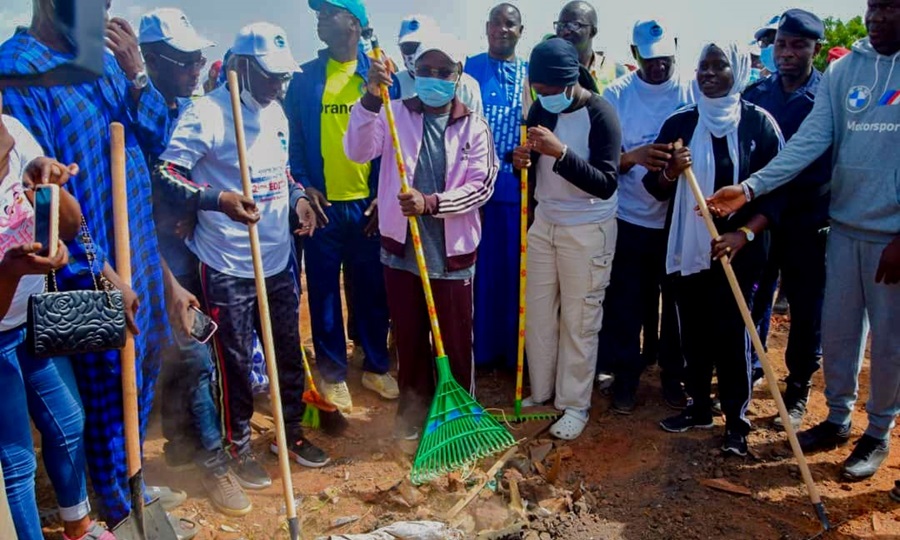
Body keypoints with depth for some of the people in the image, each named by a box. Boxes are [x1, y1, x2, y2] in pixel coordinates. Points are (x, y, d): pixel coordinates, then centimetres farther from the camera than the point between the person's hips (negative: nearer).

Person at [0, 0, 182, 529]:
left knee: (142, 378, 19)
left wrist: (136, 71, -8)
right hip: (92, 266, -7)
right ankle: (119, 508, 28)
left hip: (141, 252, 7)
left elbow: (157, 138, 7)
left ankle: (130, 479, 41)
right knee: (110, 390, 6)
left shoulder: (104, 59, 6)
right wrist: (101, 275, -19)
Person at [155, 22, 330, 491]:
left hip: (278, 259, 7)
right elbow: (165, 173, -18)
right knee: (235, 361, 7)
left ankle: (292, 431, 36)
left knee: (288, 350, 16)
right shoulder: (206, 113, -14)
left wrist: (297, 197, 5)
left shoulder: (276, 112, 11)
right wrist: (219, 198, -31)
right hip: (228, 265, -7)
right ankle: (239, 446, 28)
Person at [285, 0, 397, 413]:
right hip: (322, 204, 1)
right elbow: (293, 137, 6)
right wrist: (303, 185, -6)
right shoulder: (305, 77, 6)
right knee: (324, 291, 7)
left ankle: (376, 366, 27)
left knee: (371, 290, 10)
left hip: (368, 204, 0)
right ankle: (333, 373, 22)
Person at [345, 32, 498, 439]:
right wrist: (371, 99, -26)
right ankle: (413, 410, 34)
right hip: (401, 249, 1)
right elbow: (357, 152, -14)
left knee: (456, 340, 10)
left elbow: (481, 186, -8)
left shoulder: (474, 126, 0)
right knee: (409, 337, 15)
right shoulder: (394, 114, 1)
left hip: (452, 252, -1)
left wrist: (431, 203, -21)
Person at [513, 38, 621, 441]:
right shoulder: (540, 110, 3)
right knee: (537, 313, 12)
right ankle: (540, 391, 29)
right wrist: (523, 162, -13)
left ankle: (575, 404, 18)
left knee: (579, 321, 2)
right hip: (544, 223, 6)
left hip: (588, 230, -6)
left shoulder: (600, 114, -15)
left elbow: (606, 184, -23)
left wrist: (561, 152, -33)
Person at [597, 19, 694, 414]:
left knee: (679, 302, 12)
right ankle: (625, 377, 24)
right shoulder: (616, 94, -2)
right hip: (630, 221, 0)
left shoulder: (693, 92, -1)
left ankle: (675, 374, 32)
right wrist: (634, 156, -27)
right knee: (625, 305, 7)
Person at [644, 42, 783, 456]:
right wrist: (670, 171, -17)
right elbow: (656, 189, 5)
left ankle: (736, 420, 16)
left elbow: (778, 189, -3)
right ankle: (699, 407, 28)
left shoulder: (759, 123, -2)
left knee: (731, 334, 1)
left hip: (739, 250, -3)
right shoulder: (678, 123, 4)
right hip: (687, 247, 3)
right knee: (693, 332, 11)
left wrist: (743, 233, -16)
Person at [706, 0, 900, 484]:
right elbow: (810, 141, -3)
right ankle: (837, 419, 33)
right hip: (845, 225, 4)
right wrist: (749, 189, -16)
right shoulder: (844, 69, 3)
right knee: (837, 330, 13)